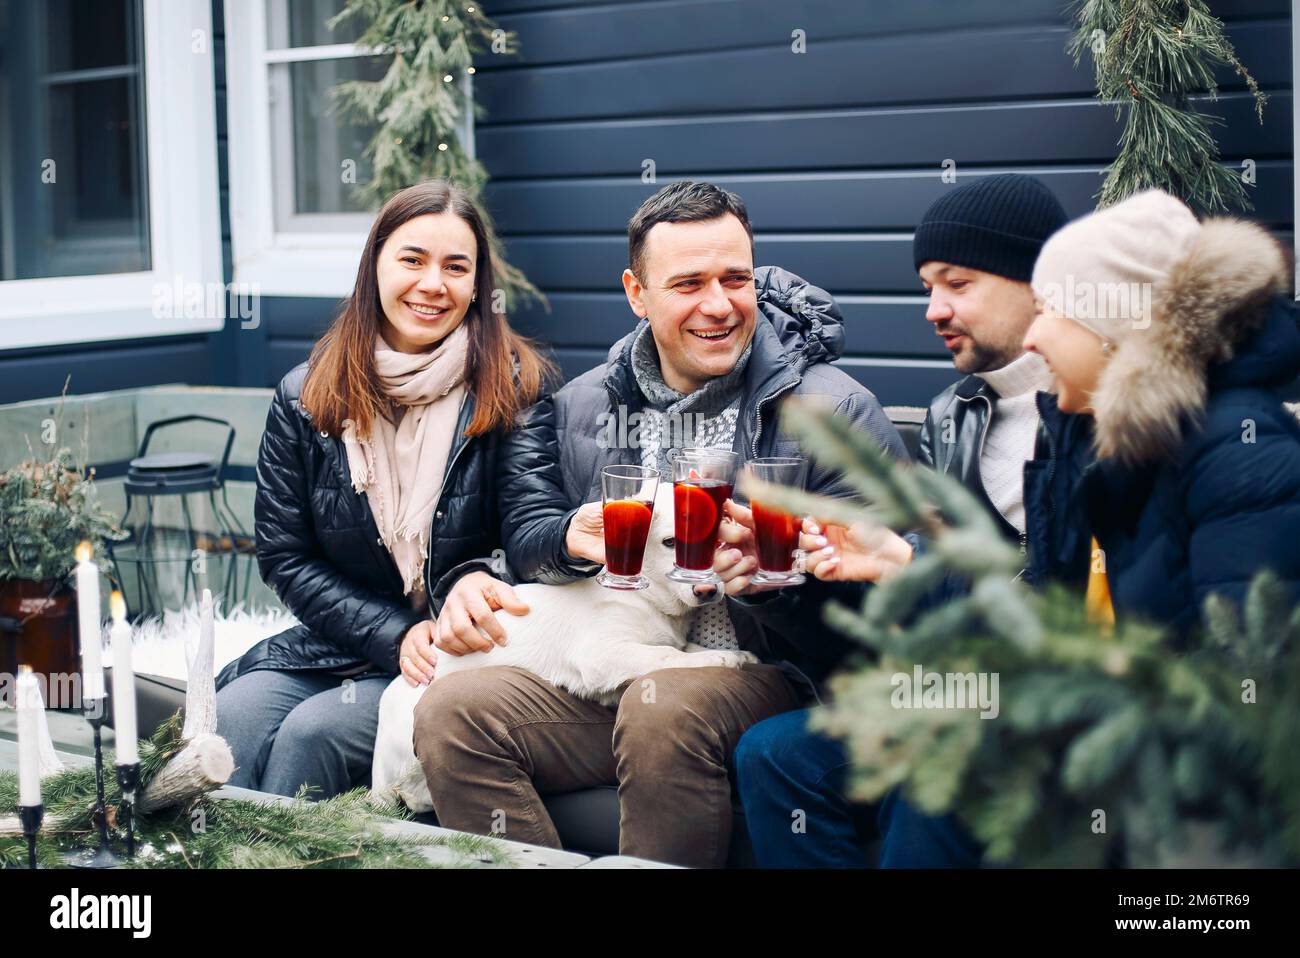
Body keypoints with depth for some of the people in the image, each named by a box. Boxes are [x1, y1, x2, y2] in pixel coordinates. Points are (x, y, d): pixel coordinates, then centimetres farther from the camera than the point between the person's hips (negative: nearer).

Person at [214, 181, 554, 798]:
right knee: (230, 718, -25)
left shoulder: (514, 393, -4)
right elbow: (284, 557, 4)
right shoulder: (305, 399, 4)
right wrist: (394, 636, -9)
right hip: (333, 642, 3)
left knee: (312, 732, -27)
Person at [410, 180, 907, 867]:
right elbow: (524, 528, 14)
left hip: (761, 676, -4)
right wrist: (572, 539, -10)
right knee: (451, 709, -20)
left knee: (661, 706, -37)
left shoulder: (832, 411, 0)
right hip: (602, 672, 4)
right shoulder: (580, 406, 14)